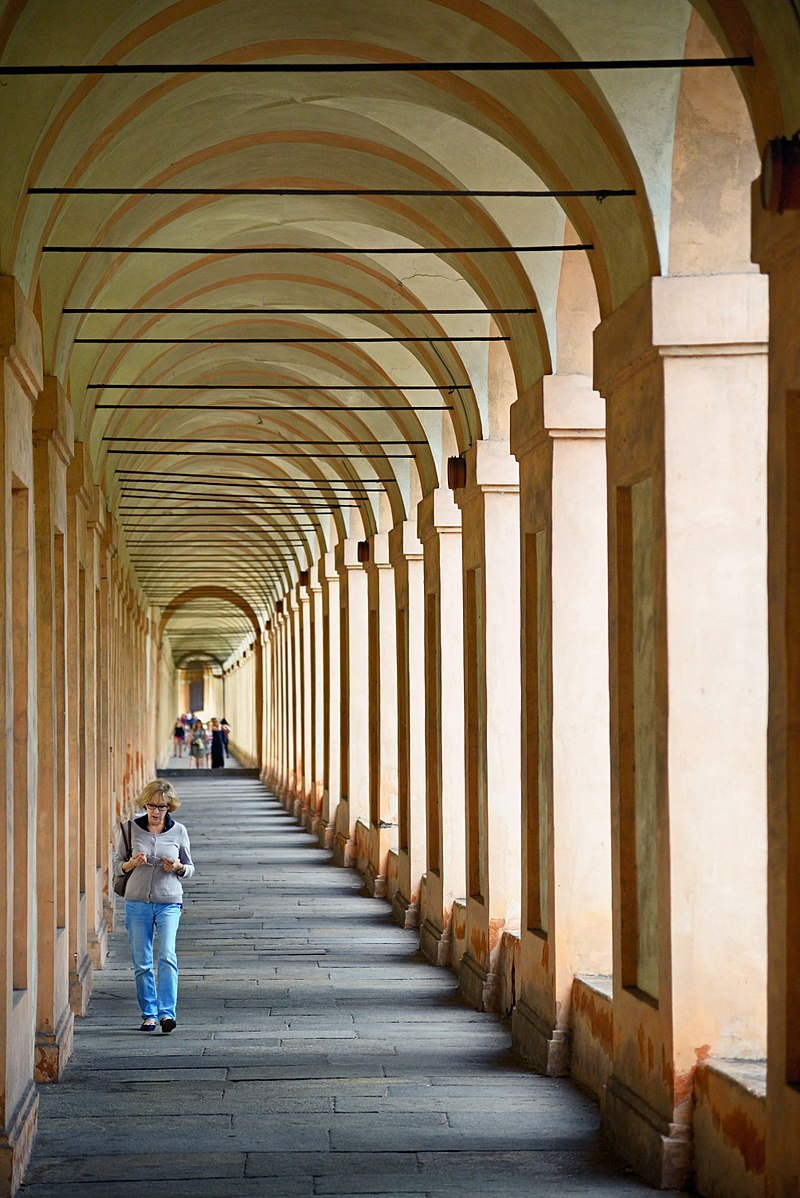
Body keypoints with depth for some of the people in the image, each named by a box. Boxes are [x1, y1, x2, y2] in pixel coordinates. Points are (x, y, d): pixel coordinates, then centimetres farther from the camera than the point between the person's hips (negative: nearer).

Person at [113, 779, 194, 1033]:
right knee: (142, 963, 3)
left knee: (167, 956, -16)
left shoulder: (178, 831, 3)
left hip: (169, 903, -1)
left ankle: (167, 1013, -19)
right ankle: (149, 1014, 14)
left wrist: (178, 867, -10)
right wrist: (131, 864, -13)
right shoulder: (130, 829, 3)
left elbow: (190, 868, 13)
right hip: (137, 902, 1)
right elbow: (117, 866, 9)